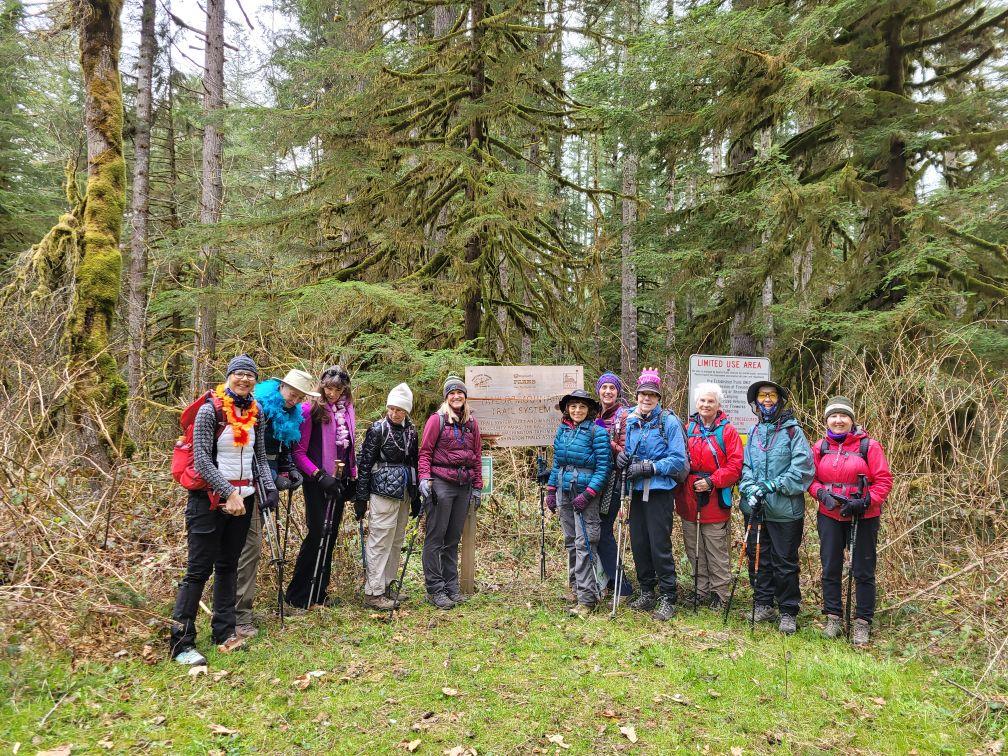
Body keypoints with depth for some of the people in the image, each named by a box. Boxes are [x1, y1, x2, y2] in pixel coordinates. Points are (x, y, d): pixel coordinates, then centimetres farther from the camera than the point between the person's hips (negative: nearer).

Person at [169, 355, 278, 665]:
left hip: (243, 500, 6)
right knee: (199, 569, -5)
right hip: (210, 499, -6)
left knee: (228, 566, 13)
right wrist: (228, 493, -18)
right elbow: (202, 459, -14)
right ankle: (181, 642, 3)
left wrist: (269, 487, -2)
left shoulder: (255, 414, 8)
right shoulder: (210, 410, -10)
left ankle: (224, 632, 22)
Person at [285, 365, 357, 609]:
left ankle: (319, 593, 21)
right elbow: (299, 452, -12)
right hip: (316, 482, -6)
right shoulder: (311, 410, -10)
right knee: (317, 534, -8)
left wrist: (353, 478, 14)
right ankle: (297, 595, 5)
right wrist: (320, 475, -19)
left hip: (339, 481, 6)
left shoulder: (347, 411, 9)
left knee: (330, 535, 10)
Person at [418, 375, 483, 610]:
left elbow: (477, 455, 16)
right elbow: (425, 452, -5)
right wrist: (424, 478, -16)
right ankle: (435, 589, 5)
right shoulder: (437, 419, -2)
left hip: (464, 486, 5)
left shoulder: (471, 422, 13)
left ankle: (451, 586, 20)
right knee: (435, 538, -1)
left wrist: (477, 486, 13)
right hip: (441, 483, -5)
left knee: (453, 539, 12)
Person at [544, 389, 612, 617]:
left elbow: (603, 467, -11)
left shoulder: (596, 431, -8)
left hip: (586, 493, -6)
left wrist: (588, 494, -17)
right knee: (570, 542, 12)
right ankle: (579, 587, 26)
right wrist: (551, 490, 12)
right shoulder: (562, 430, 11)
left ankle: (586, 598, -3)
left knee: (584, 544, -8)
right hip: (564, 492, 6)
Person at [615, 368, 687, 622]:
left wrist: (649, 468, -18)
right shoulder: (630, 421, 8)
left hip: (659, 491, -6)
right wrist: (622, 456, -4)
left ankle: (668, 599, 9)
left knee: (660, 545, -4)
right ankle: (647, 593, 27)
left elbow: (678, 459, -12)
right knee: (638, 543, 11)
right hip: (637, 491, 6)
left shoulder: (669, 422, -8)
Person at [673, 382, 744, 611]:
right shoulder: (688, 429, 9)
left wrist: (712, 481, -17)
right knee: (694, 552, 14)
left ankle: (719, 594, 18)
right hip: (689, 502, 5)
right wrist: (678, 492, 1)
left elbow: (735, 465, -9)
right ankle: (701, 591, 27)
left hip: (715, 502, -4)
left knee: (717, 553, 4)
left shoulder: (727, 431, -3)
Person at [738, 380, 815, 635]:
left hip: (785, 509, -4)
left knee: (785, 563, 3)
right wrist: (750, 488, -10)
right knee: (758, 558, 13)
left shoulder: (792, 431, -5)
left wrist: (773, 485, -18)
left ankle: (788, 612, 16)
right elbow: (746, 467, 8)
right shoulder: (753, 432, 10)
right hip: (756, 508, 5)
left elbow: (802, 468, -12)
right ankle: (762, 605, 27)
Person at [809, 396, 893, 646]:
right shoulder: (820, 447, 4)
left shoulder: (868, 445, -7)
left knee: (863, 571, 5)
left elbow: (884, 480, -8)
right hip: (829, 516, 3)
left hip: (863, 518, -3)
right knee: (830, 569, 9)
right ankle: (833, 617, 22)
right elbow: (811, 478, 9)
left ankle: (862, 622, 17)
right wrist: (822, 494, -11)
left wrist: (864, 502, -19)